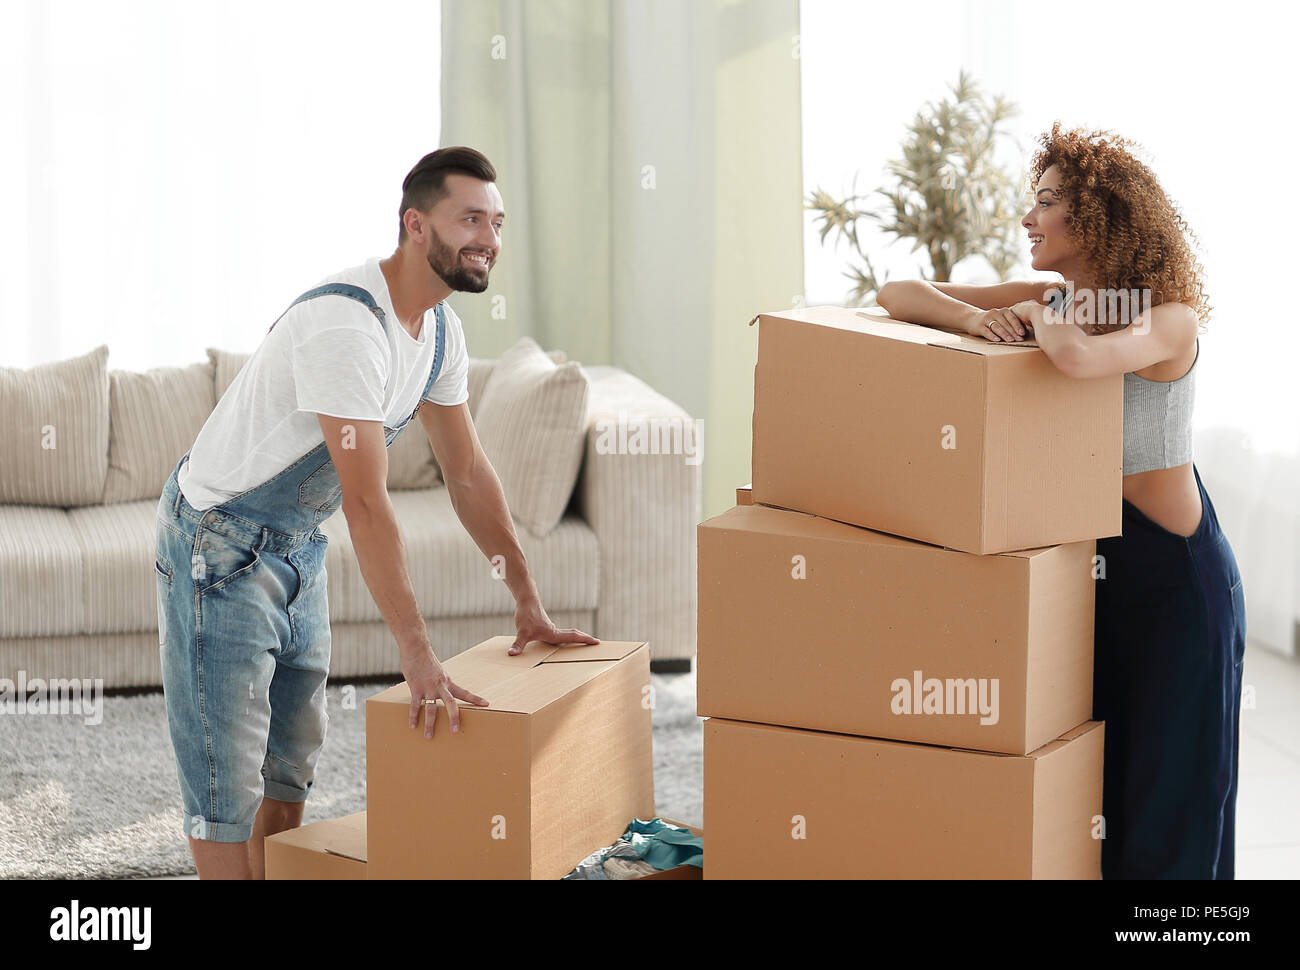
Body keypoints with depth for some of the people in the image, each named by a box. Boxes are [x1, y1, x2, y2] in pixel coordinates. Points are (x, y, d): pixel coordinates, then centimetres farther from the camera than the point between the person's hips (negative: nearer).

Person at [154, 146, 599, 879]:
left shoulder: (440, 329, -1)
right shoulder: (346, 323, -31)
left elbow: (469, 472, 7)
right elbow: (368, 501, -36)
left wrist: (529, 601, 5)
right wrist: (418, 657, -38)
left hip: (299, 542, 9)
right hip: (220, 543, -9)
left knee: (291, 756, 16)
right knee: (226, 771, -4)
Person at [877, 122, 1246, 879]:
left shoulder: (1169, 321, -19)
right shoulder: (1043, 301, 0)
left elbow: (1075, 358, -42)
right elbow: (897, 296, -2)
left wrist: (1038, 319, -19)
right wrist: (972, 316, -21)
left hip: (1173, 569, -6)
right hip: (1080, 561, 6)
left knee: (1166, 795, 5)